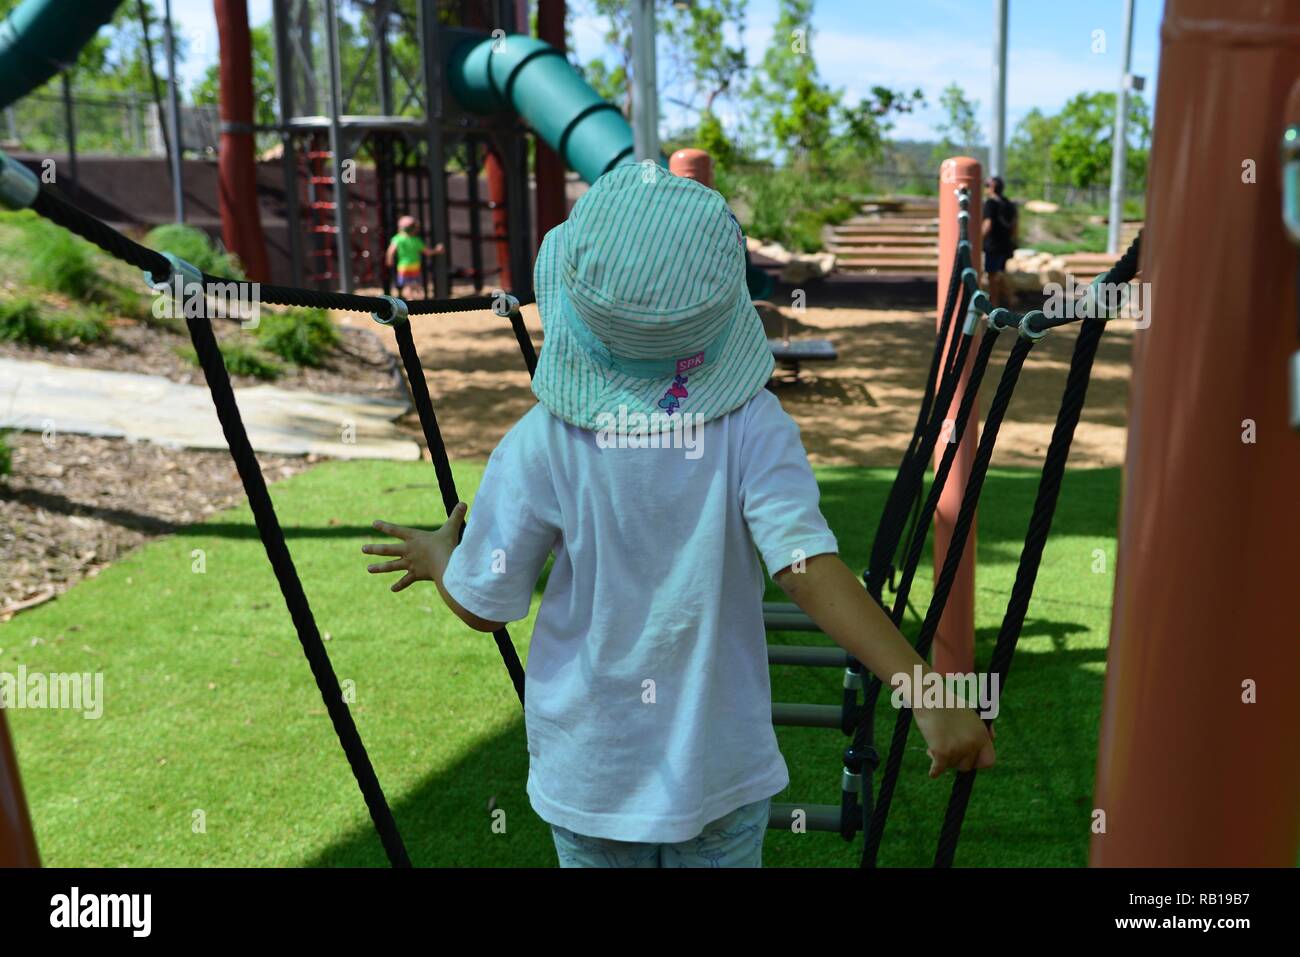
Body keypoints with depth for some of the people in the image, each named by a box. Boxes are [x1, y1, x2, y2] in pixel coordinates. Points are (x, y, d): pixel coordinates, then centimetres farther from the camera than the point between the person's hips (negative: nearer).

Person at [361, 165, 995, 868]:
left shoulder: (541, 444, -18)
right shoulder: (752, 426, -18)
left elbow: (483, 606, -9)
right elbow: (810, 569, -29)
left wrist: (435, 555, 12)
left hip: (588, 774, 0)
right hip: (721, 767, 0)